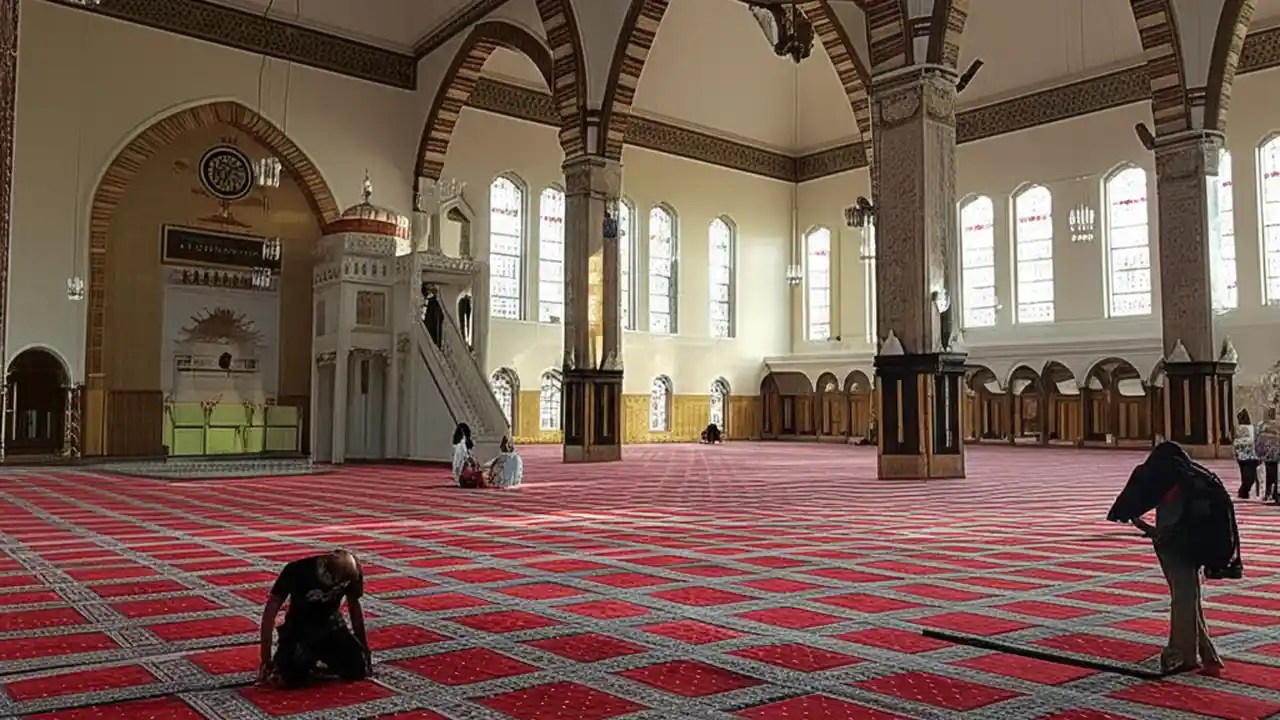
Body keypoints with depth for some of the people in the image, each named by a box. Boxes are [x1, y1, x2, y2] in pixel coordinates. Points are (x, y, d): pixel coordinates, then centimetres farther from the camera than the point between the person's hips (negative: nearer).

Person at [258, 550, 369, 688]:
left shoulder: (351, 572, -19)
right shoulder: (297, 570, -28)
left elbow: (354, 606, 0)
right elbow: (270, 611, -21)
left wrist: (363, 646, 5)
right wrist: (266, 658, -21)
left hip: (331, 623, 2)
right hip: (300, 625, -2)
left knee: (359, 670, -18)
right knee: (293, 676, -29)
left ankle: (326, 655, 13)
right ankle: (308, 657, 6)